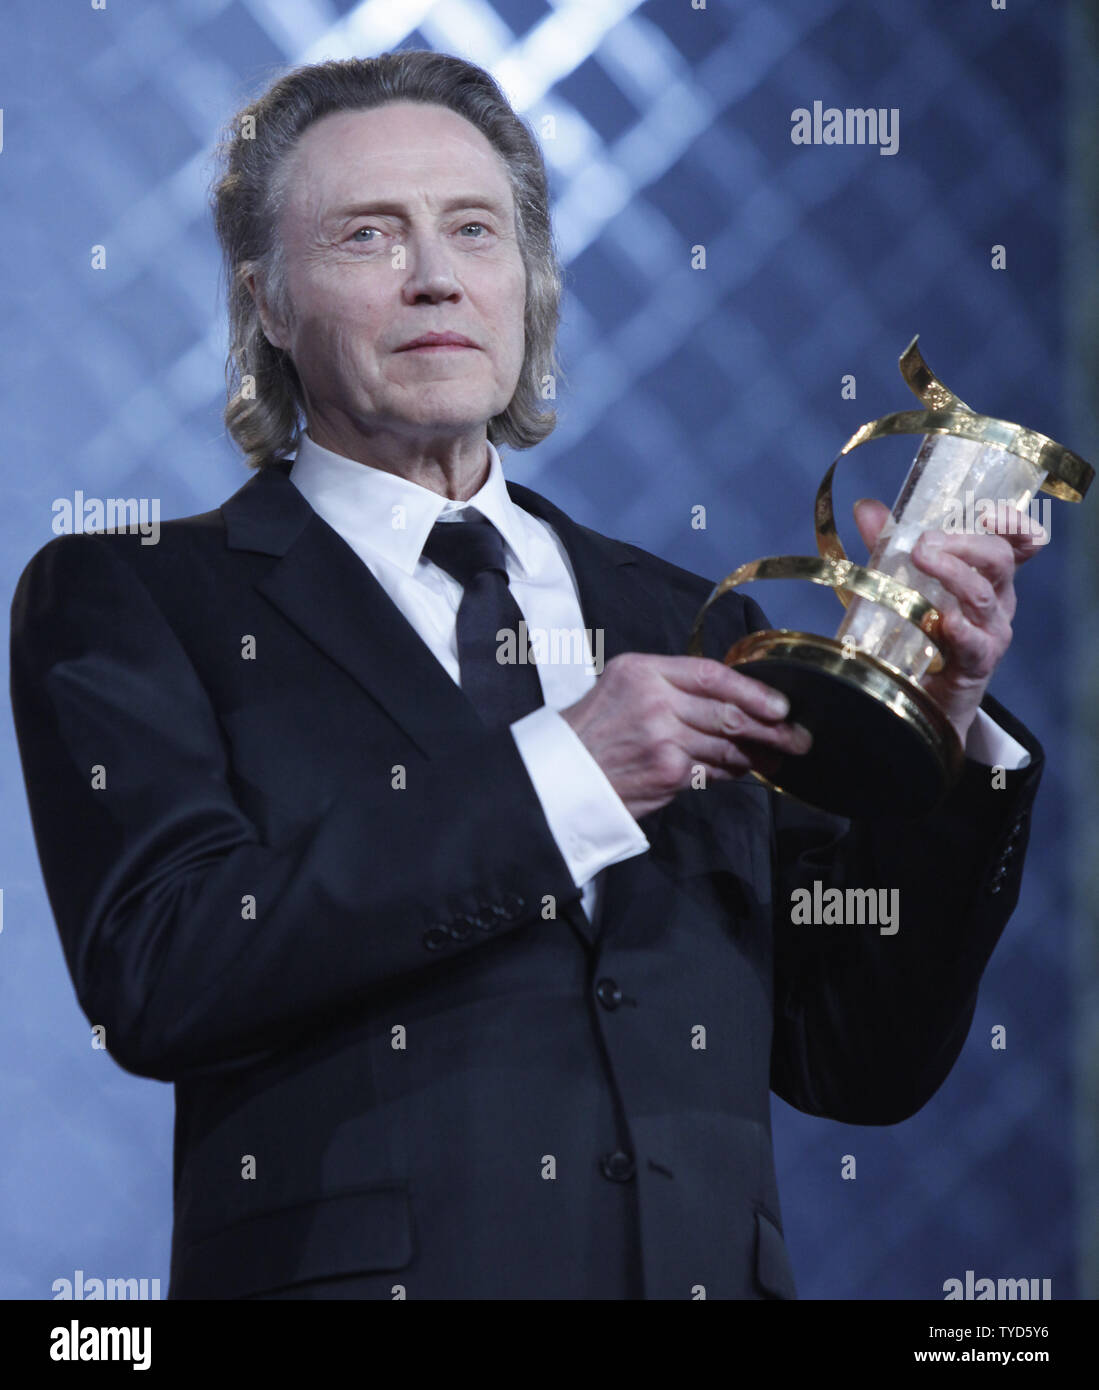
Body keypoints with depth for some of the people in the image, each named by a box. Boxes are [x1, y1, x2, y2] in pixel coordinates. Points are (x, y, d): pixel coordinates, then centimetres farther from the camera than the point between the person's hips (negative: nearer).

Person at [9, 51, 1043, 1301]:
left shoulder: (693, 626, 14)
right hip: (357, 1264, -3)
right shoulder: (124, 599, 5)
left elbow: (863, 1066, 13)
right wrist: (559, 773, -12)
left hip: (712, 1269, 3)